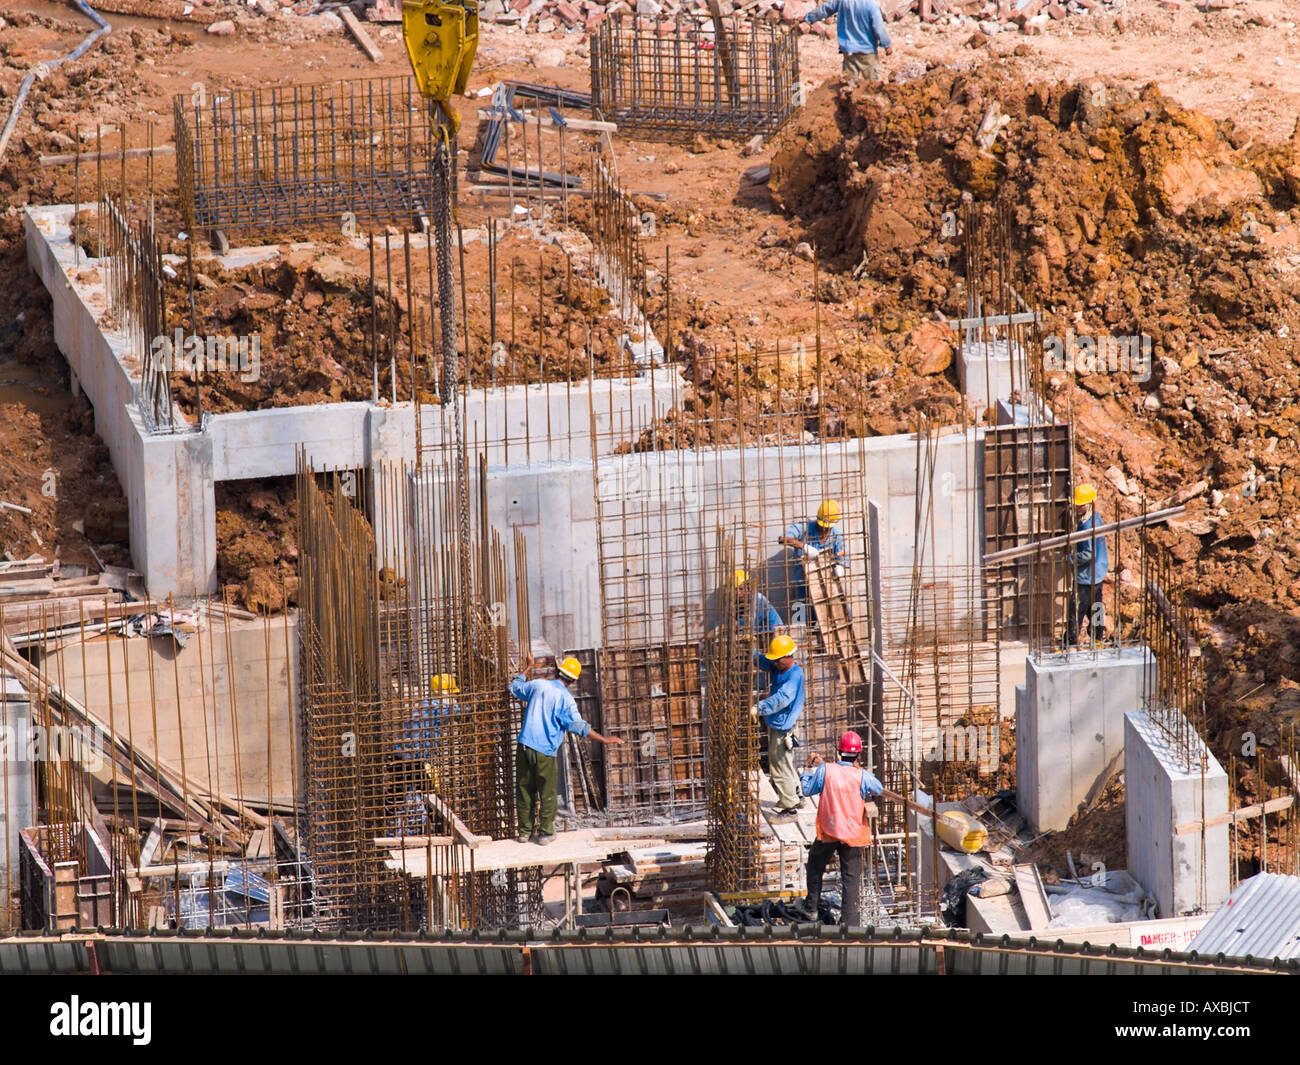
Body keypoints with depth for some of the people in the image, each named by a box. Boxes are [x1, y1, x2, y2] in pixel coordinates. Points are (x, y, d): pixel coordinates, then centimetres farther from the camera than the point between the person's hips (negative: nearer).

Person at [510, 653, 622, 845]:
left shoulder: (538, 685, 3)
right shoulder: (565, 699, -10)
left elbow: (515, 687, 23)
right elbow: (579, 727, -10)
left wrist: (527, 669, 38)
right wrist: (603, 739, -3)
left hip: (524, 745, 4)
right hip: (545, 752, -4)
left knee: (524, 791, 13)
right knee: (547, 794, 8)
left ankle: (524, 832, 18)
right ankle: (545, 833, 12)